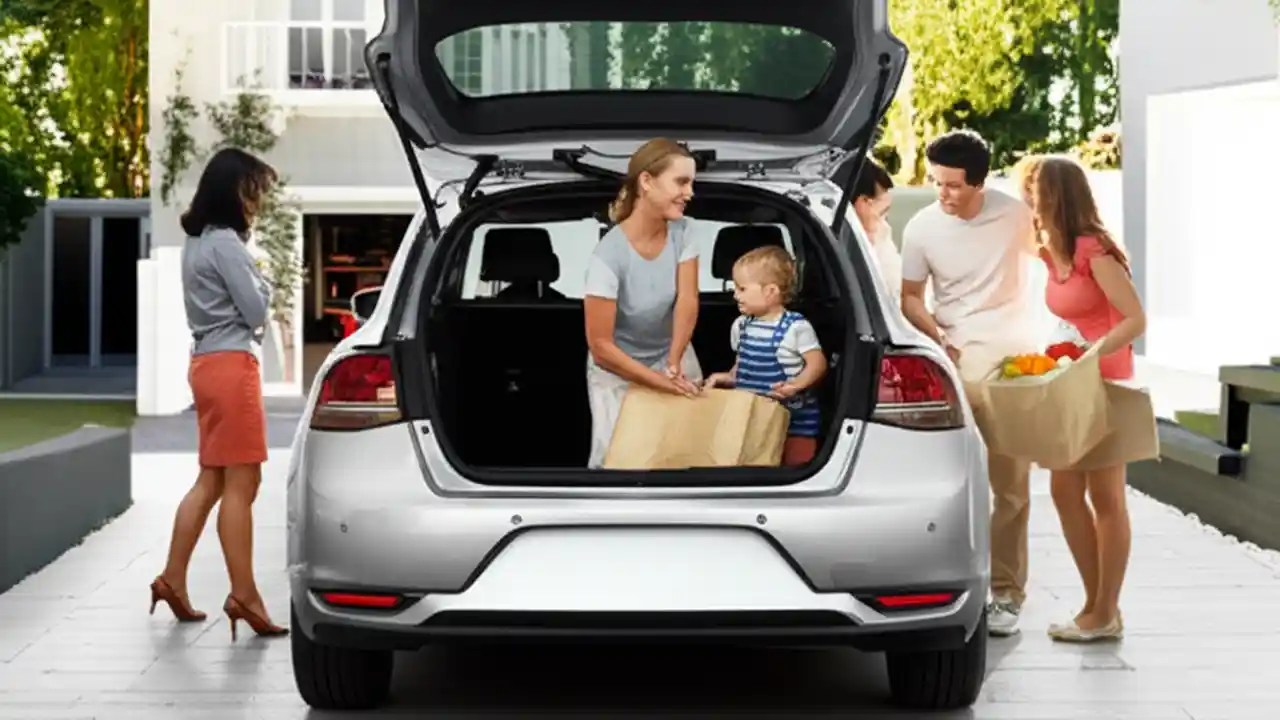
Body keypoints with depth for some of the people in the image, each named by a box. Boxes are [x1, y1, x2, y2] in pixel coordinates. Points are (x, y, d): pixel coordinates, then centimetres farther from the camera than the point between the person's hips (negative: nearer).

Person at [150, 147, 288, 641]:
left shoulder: (199, 242, 17)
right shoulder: (225, 242, -13)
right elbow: (255, 310, -12)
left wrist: (251, 282, 6)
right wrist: (263, 285, 6)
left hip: (209, 362, 10)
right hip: (231, 364, -10)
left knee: (212, 481, 14)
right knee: (240, 485, -8)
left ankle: (173, 579, 16)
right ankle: (243, 596, -8)